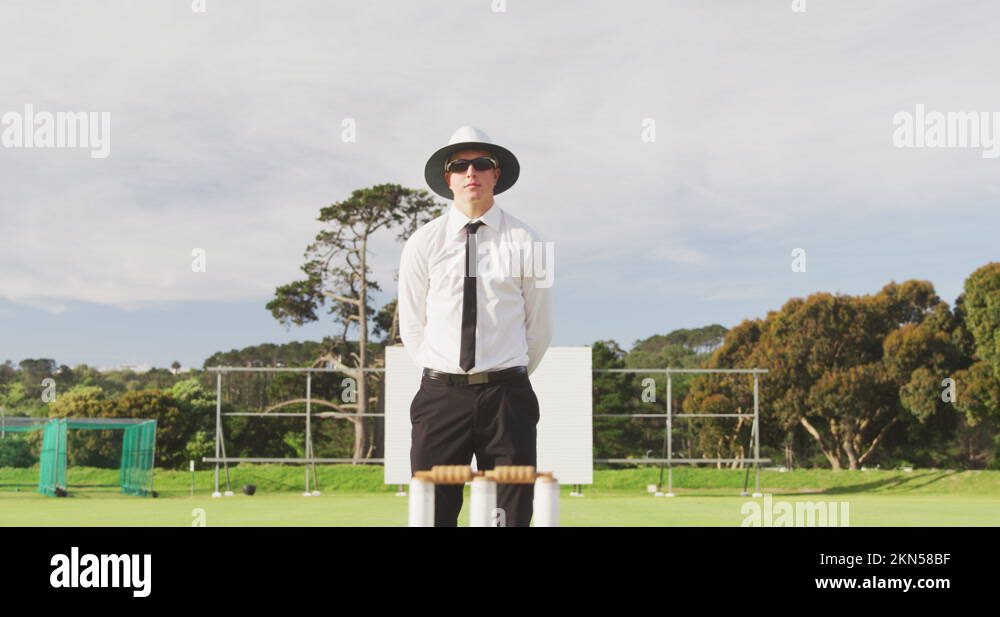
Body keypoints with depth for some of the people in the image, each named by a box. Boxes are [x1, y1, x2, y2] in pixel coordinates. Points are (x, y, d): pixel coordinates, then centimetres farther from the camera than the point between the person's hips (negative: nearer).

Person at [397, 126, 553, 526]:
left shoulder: (525, 242, 1)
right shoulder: (422, 244, 4)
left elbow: (540, 327, 10)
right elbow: (411, 326, 12)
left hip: (507, 397, 0)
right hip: (439, 397, 1)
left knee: (511, 516, 3)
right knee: (432, 513, 1)